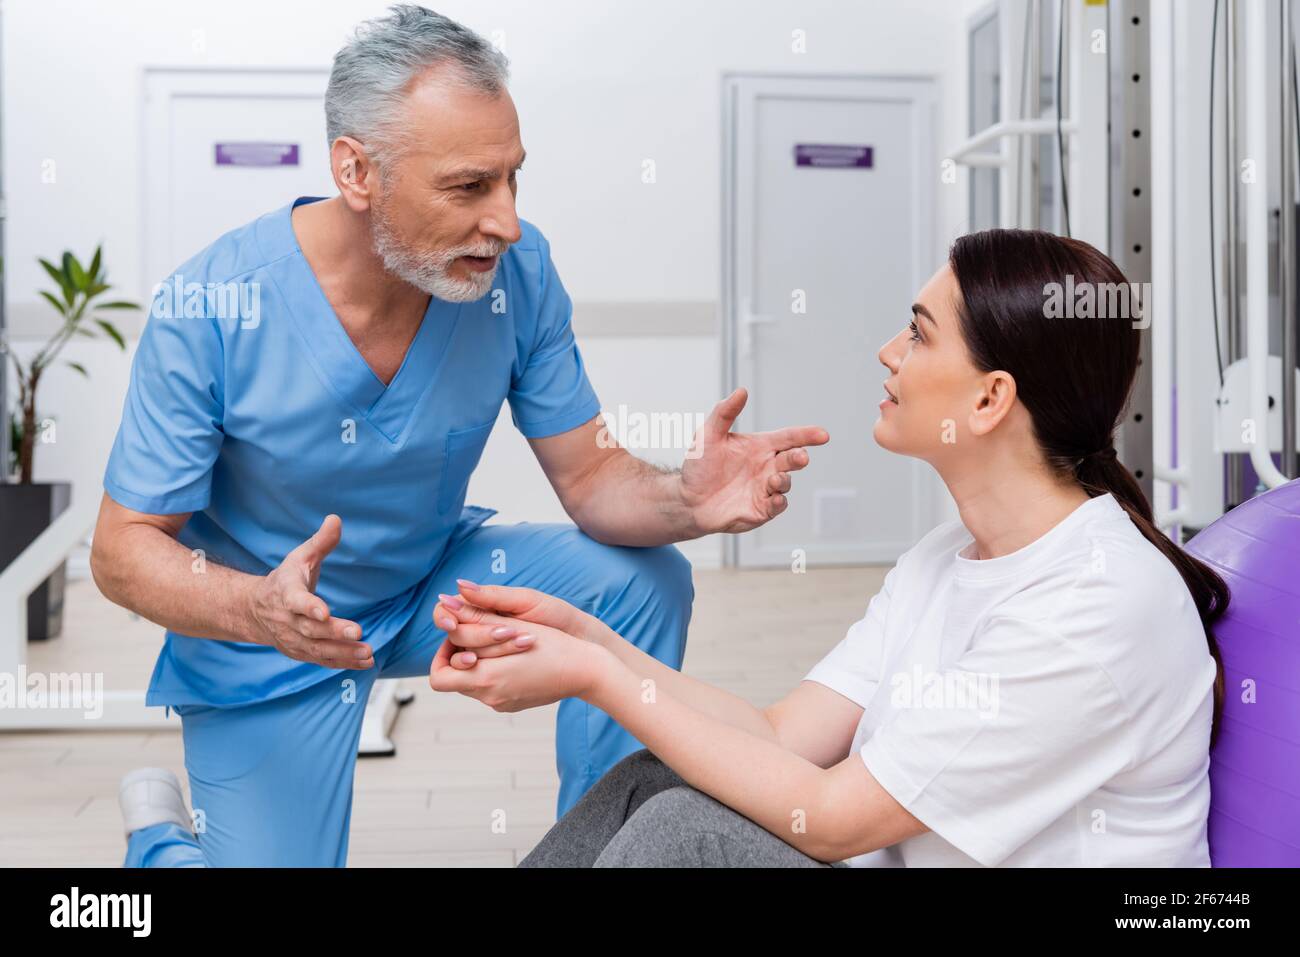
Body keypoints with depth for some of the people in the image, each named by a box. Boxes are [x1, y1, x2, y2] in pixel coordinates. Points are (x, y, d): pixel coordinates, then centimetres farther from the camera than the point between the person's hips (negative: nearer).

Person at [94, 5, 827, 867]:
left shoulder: (518, 271, -18)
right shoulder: (208, 309, -26)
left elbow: (590, 479, -12)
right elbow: (125, 549, -19)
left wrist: (686, 499, -36)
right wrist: (258, 610, -41)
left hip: (435, 582, 3)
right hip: (263, 659, -3)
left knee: (645, 580, -17)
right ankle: (160, 830, 27)